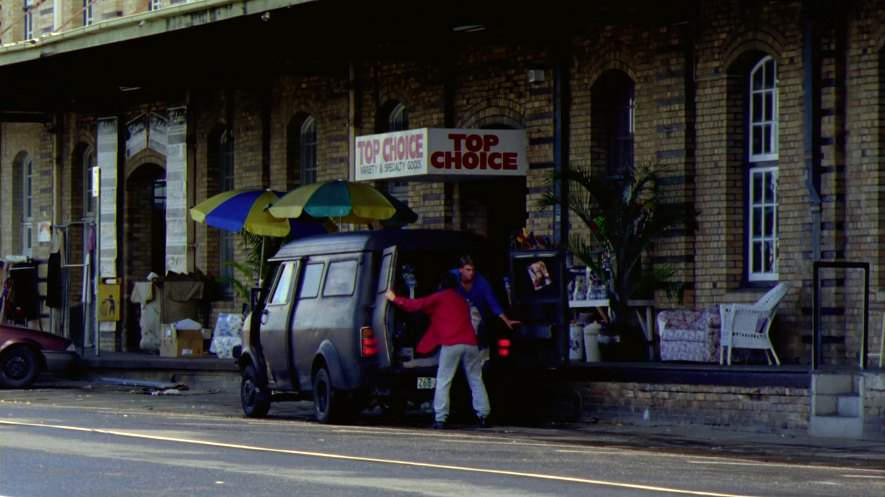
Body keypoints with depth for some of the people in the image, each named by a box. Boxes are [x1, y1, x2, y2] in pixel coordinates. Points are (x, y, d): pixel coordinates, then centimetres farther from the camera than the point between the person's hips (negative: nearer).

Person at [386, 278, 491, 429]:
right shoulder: (462, 301, 26)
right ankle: (483, 416, 7)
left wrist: (395, 299, 14)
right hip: (470, 343, 5)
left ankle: (440, 419, -9)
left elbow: (417, 305, 5)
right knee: (476, 380, 11)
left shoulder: (439, 298, 7)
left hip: (451, 344, -5)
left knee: (443, 382, -1)